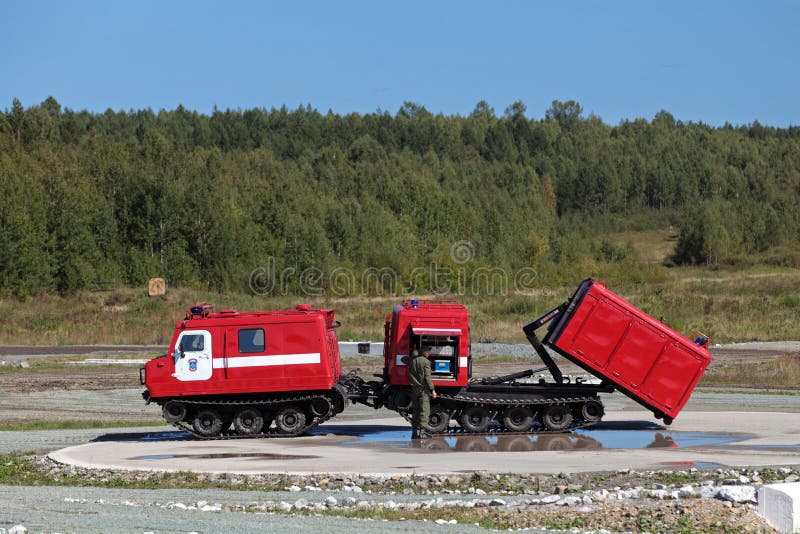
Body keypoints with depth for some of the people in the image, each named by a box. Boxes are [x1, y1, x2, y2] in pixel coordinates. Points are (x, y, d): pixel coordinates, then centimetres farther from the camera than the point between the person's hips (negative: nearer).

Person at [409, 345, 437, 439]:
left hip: (414, 389, 6)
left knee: (415, 410, 12)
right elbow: (427, 377, -14)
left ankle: (414, 432, 13)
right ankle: (422, 431, -15)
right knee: (424, 410, -6)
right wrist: (432, 390, -11)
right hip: (423, 389, -6)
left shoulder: (412, 360, 7)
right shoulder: (426, 362, -10)